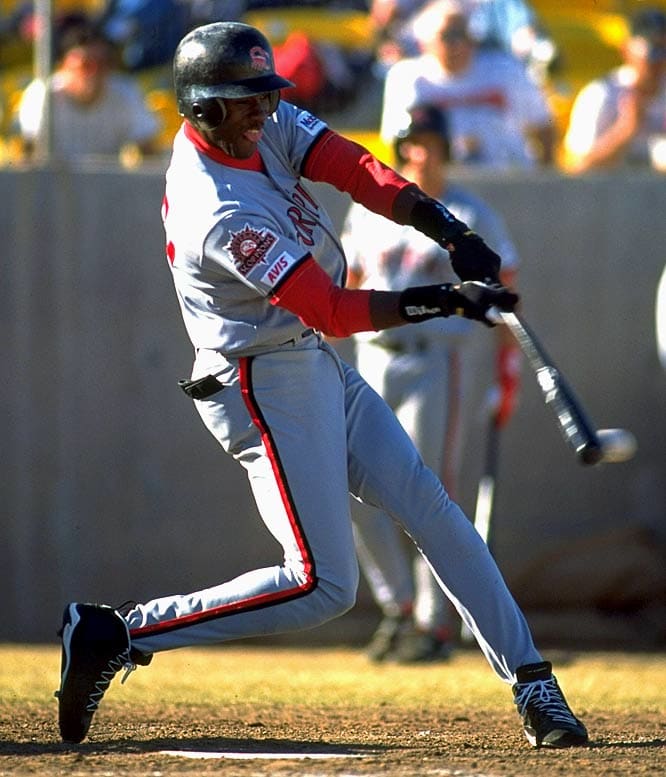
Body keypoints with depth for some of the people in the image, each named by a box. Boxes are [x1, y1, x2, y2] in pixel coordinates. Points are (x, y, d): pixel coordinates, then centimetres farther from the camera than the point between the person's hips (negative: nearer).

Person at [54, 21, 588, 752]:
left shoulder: (266, 124, -2)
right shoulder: (219, 213, -27)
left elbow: (357, 169, -9)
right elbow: (333, 310, -26)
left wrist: (451, 232, -22)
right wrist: (443, 301, -27)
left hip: (318, 366, 9)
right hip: (265, 384, -9)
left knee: (433, 511, 6)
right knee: (322, 586, -11)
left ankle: (531, 682, 10)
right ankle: (112, 634, -8)